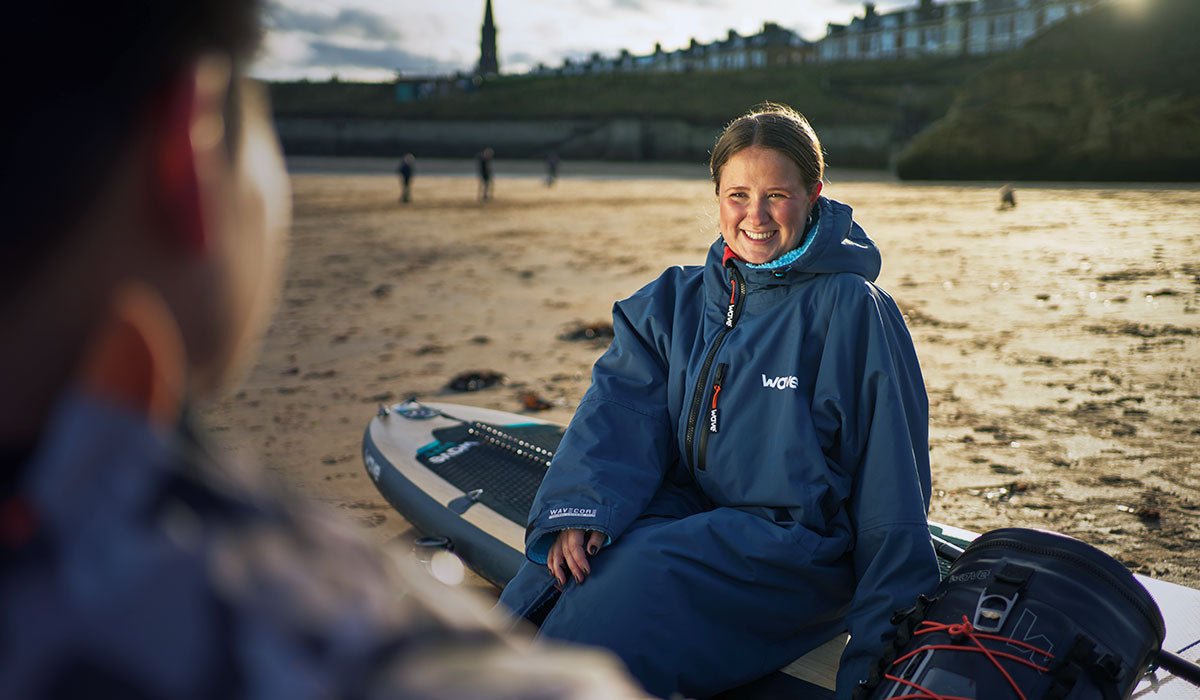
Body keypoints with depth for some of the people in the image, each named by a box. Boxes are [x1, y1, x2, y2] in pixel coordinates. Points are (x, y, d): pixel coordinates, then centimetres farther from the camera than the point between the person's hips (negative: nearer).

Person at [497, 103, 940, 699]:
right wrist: (579, 509, -21)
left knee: (639, 578, -29)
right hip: (685, 510, 5)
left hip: (795, 542, -4)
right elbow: (622, 408, -2)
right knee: (557, 574, -21)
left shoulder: (851, 309, -5)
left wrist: (892, 638, -4)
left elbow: (892, 484, -5)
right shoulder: (675, 300, 11)